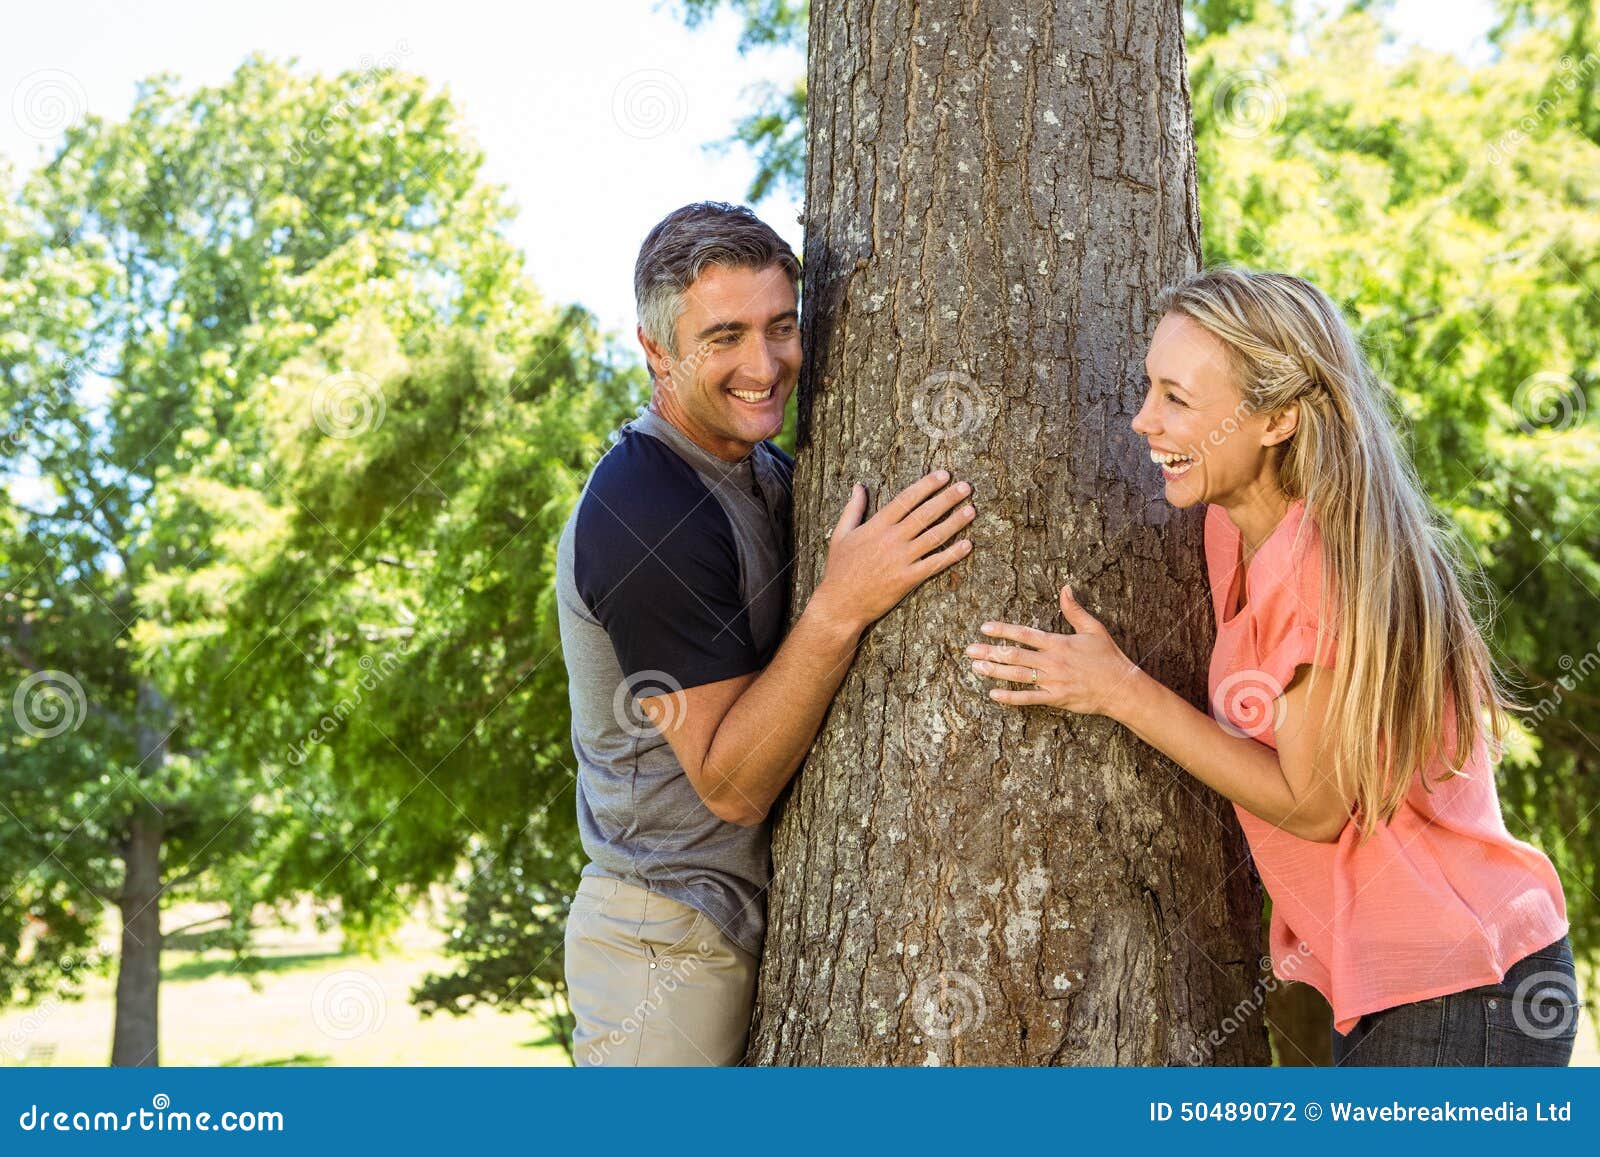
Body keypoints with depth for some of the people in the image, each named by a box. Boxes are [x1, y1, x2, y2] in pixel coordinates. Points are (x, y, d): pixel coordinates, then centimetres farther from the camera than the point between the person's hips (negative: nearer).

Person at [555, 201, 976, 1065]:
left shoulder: (768, 473, 7)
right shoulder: (643, 518, -22)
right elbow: (731, 784, -22)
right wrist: (840, 608, -31)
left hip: (761, 927, 9)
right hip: (671, 949, -9)